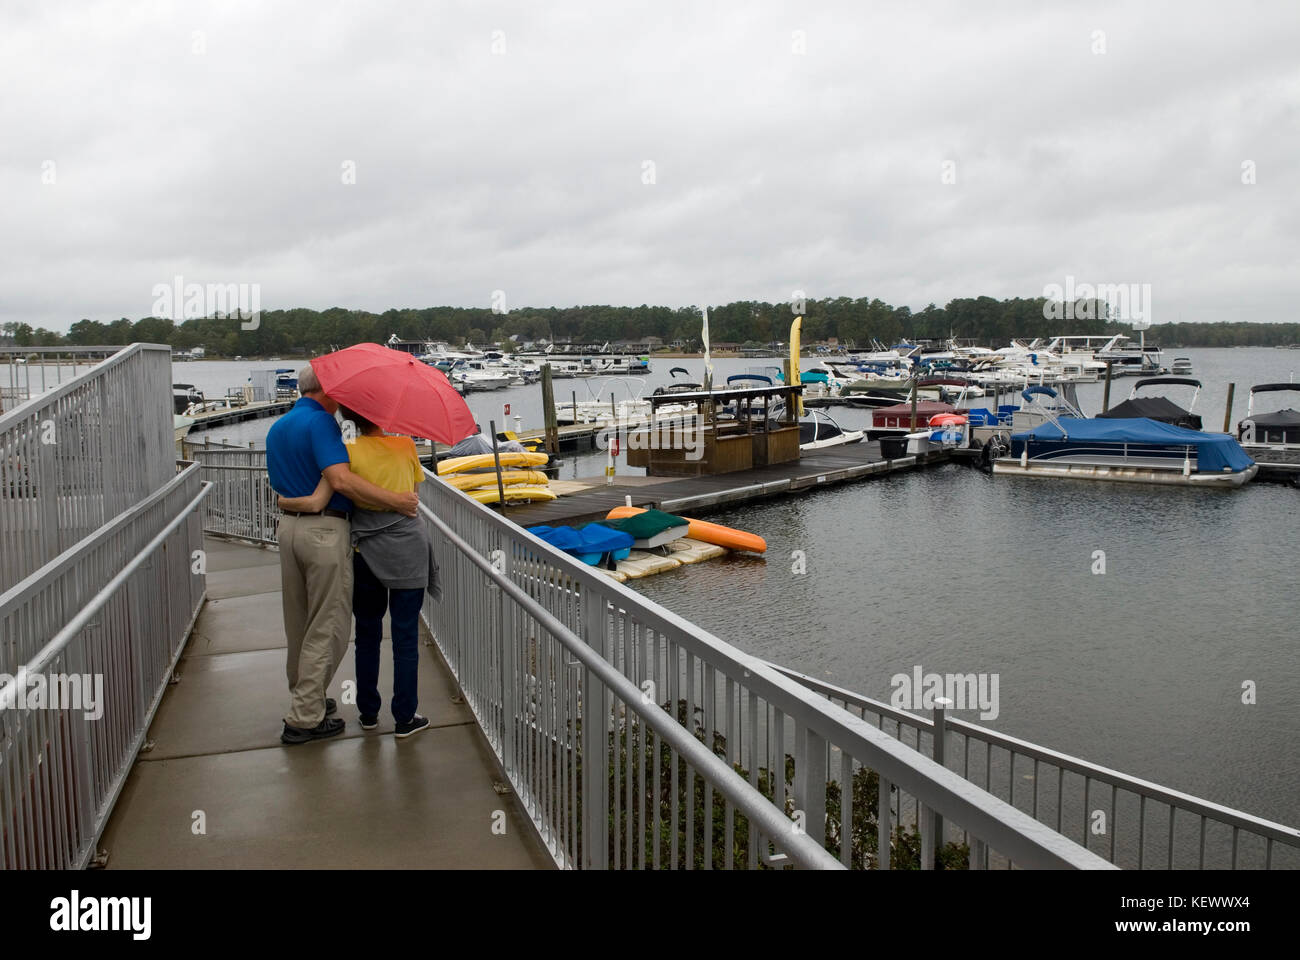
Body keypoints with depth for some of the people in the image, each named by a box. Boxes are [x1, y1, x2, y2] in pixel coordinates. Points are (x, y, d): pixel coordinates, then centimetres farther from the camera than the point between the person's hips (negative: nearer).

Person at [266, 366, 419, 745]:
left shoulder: (277, 428, 15)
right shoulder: (320, 422, -13)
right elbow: (341, 479, -24)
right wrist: (397, 500, -21)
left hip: (288, 526, 9)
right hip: (326, 530, -9)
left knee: (298, 624, 18)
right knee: (327, 625, -1)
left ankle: (305, 698, 32)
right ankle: (305, 718, 3)